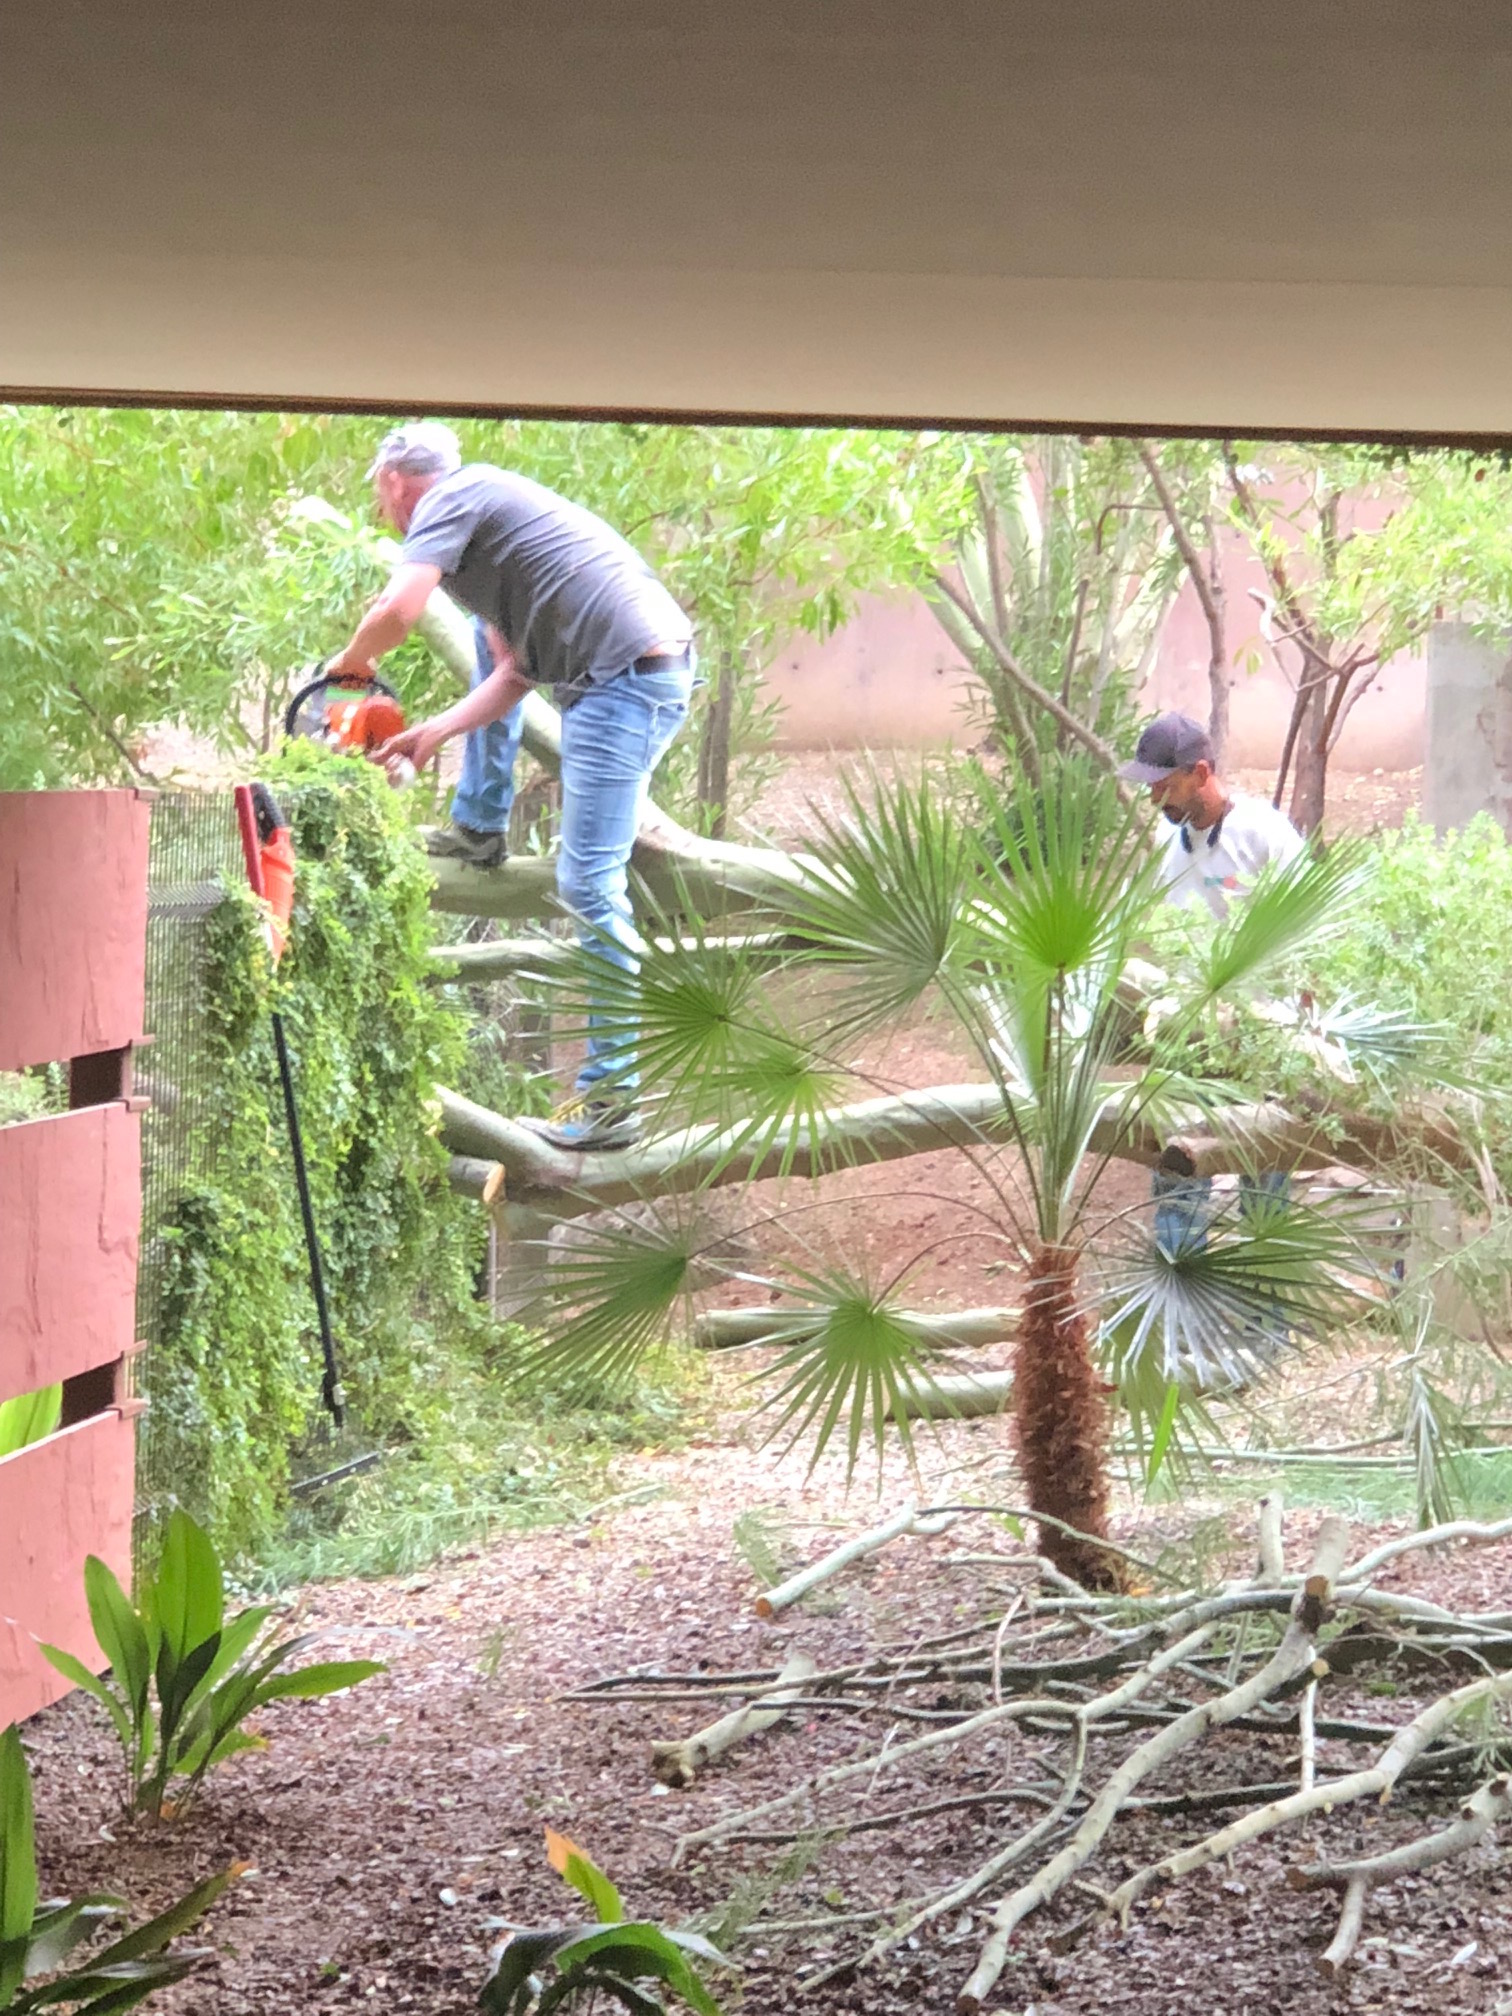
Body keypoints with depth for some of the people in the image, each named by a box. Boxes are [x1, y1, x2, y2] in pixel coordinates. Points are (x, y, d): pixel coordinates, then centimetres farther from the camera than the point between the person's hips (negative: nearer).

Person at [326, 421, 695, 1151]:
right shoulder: (486, 507, 24)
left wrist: (351, 661, 2)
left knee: (589, 884, -10)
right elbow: (516, 672, 21)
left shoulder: (453, 497, -5)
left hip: (629, 675, -11)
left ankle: (610, 1096, -9)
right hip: (630, 673, 11)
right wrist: (437, 731, 12)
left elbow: (396, 612, -19)